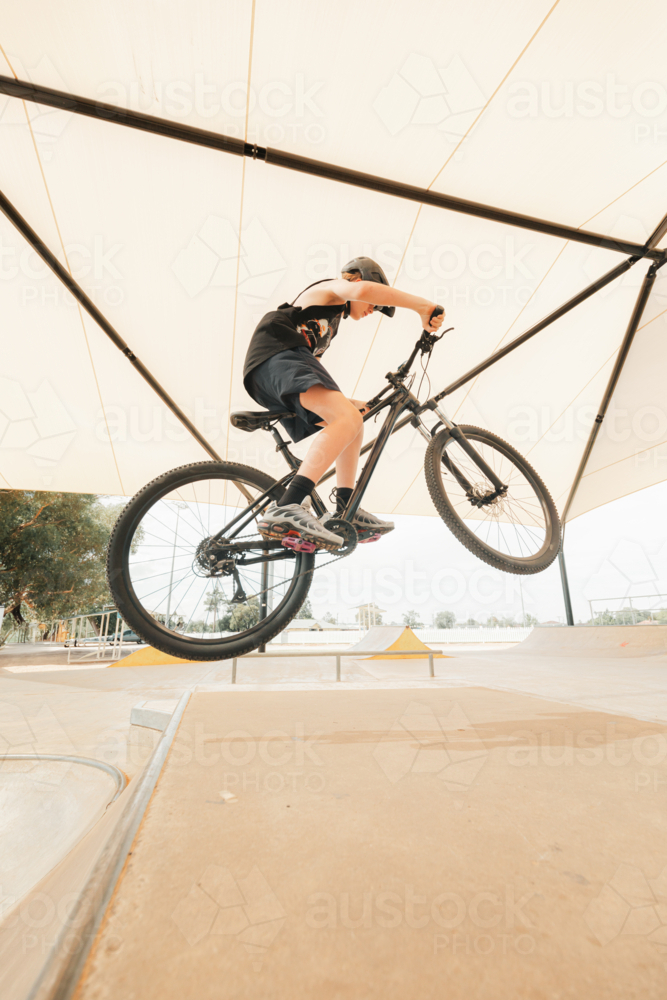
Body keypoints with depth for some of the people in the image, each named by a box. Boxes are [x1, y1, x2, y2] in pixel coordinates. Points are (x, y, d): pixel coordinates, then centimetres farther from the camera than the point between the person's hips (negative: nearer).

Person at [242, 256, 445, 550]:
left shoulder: (330, 319, 38)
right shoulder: (331, 288, 12)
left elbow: (312, 368, 35)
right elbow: (363, 289, -14)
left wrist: (344, 401, 29)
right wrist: (422, 306, -13)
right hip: (278, 356, -10)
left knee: (351, 422, 13)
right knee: (348, 420, -28)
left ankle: (346, 511, 5)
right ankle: (284, 511, -42)